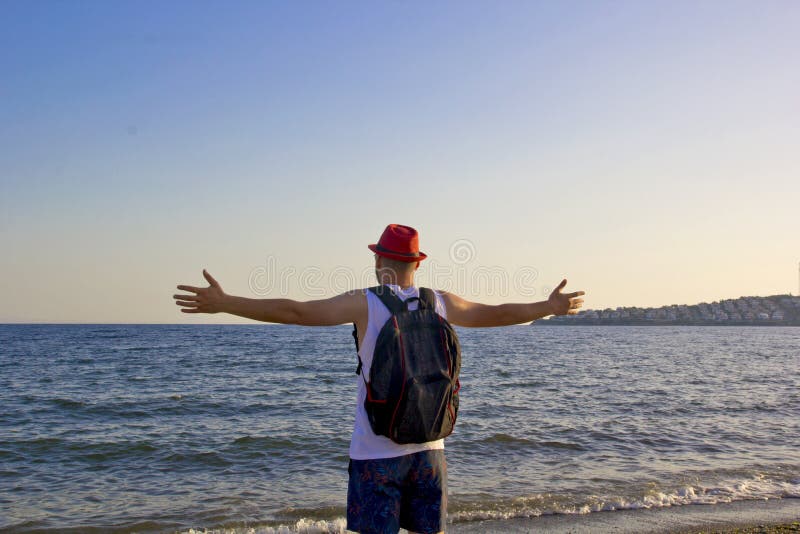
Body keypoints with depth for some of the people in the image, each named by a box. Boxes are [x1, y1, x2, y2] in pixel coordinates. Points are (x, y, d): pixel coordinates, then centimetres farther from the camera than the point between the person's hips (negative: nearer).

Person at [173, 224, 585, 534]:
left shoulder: (366, 304, -9)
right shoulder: (441, 303, 4)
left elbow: (295, 312, -16)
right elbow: (497, 313, 17)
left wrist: (224, 303, -13)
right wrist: (550, 308, 33)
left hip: (376, 451, -4)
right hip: (428, 446, 4)